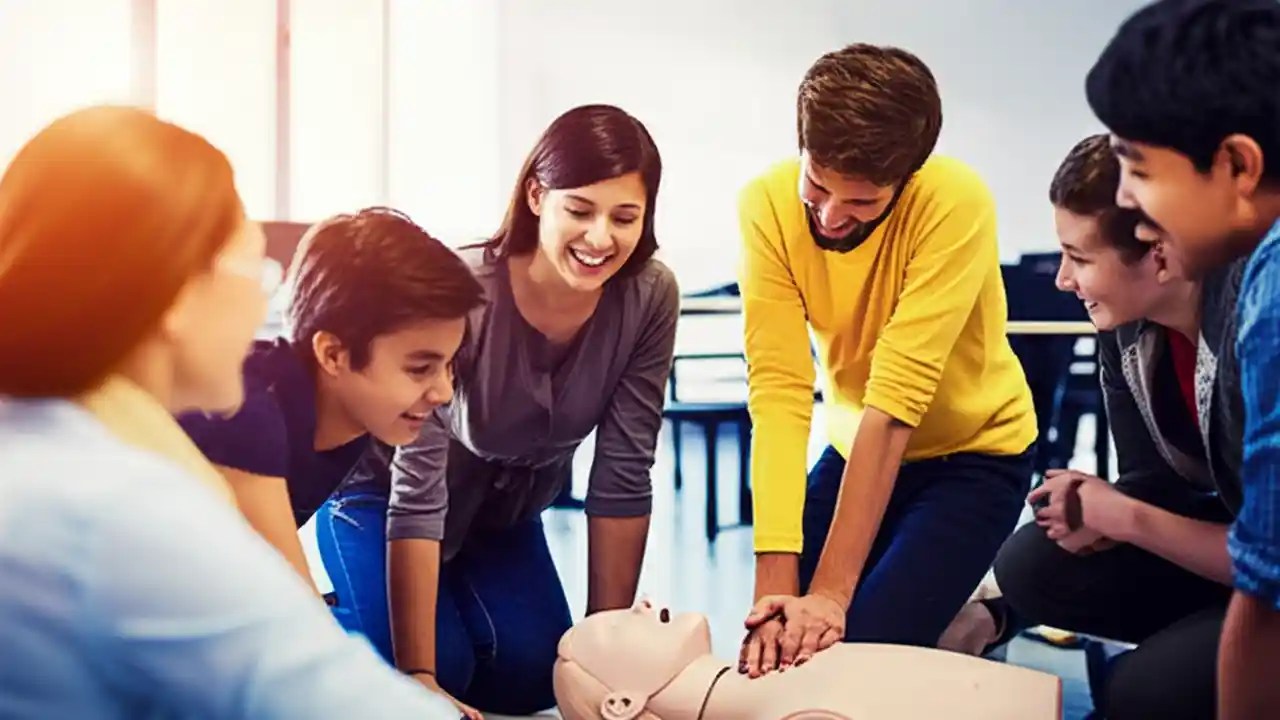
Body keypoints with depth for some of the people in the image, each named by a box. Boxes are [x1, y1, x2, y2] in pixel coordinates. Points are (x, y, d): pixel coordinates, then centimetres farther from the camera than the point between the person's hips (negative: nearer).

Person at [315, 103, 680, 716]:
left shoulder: (650, 297, -23)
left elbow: (622, 479, -17)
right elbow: (416, 493, -32)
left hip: (507, 509, 4)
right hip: (384, 496, -4)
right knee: (444, 667, -19)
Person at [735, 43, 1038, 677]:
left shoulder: (955, 202, -31)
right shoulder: (768, 203, -21)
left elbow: (896, 399, -34)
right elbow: (778, 393, -27)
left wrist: (831, 591, -37)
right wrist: (775, 584, -34)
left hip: (972, 452, -4)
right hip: (858, 450, 4)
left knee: (863, 645, -18)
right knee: (778, 648, -3)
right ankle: (964, 606, 21)